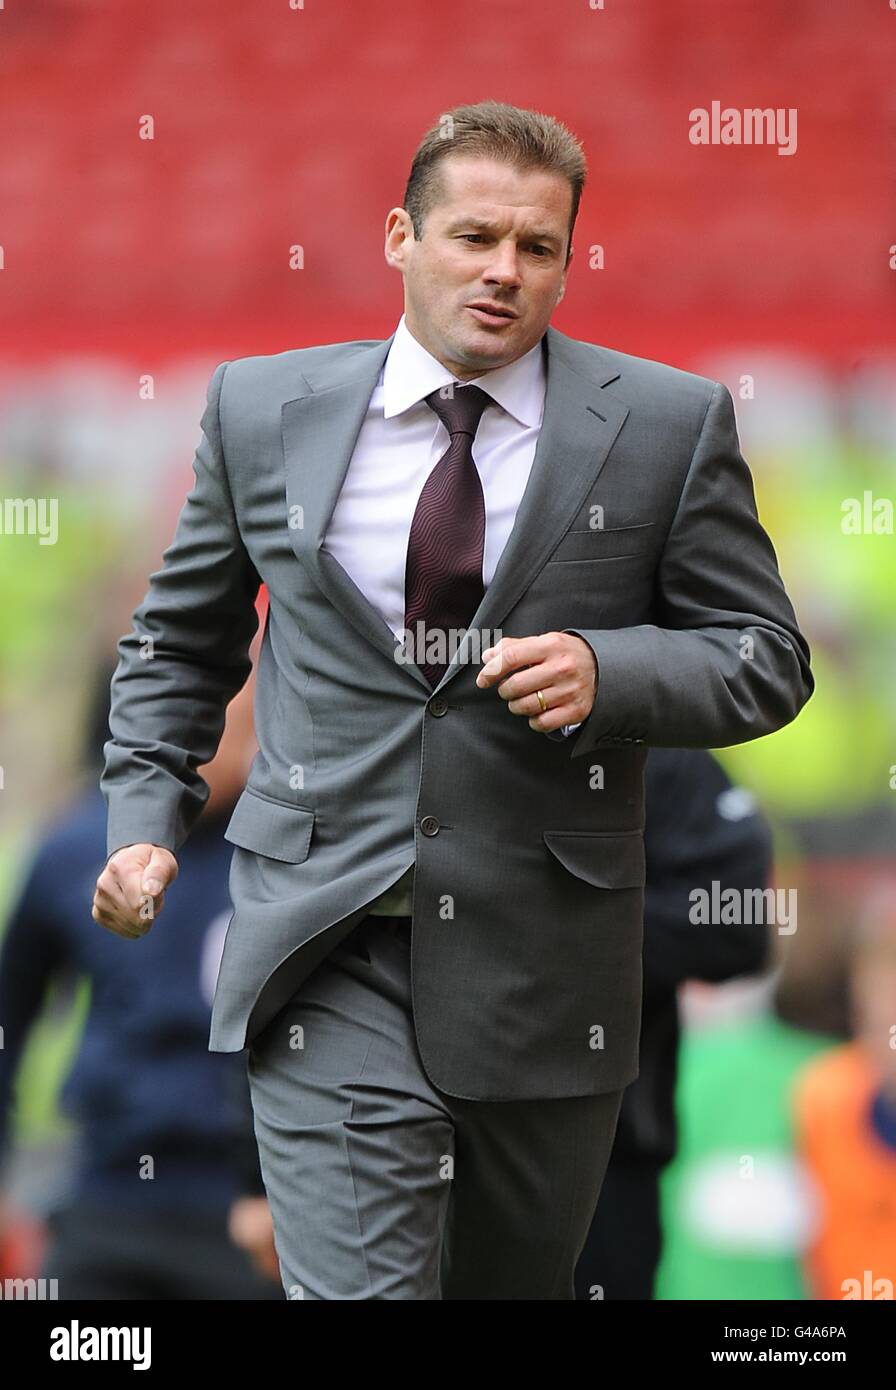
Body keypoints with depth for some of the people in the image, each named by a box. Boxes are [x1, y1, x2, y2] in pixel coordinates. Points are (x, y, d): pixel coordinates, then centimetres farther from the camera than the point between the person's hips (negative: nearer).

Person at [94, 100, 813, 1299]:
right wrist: (146, 816, 5)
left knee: (516, 1287, 15)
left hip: (544, 968, 1)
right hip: (331, 971, -1)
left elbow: (767, 660, 3)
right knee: (358, 1285, -13)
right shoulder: (264, 410, 6)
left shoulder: (668, 424, 1)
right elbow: (179, 644, 18)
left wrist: (605, 671, -15)